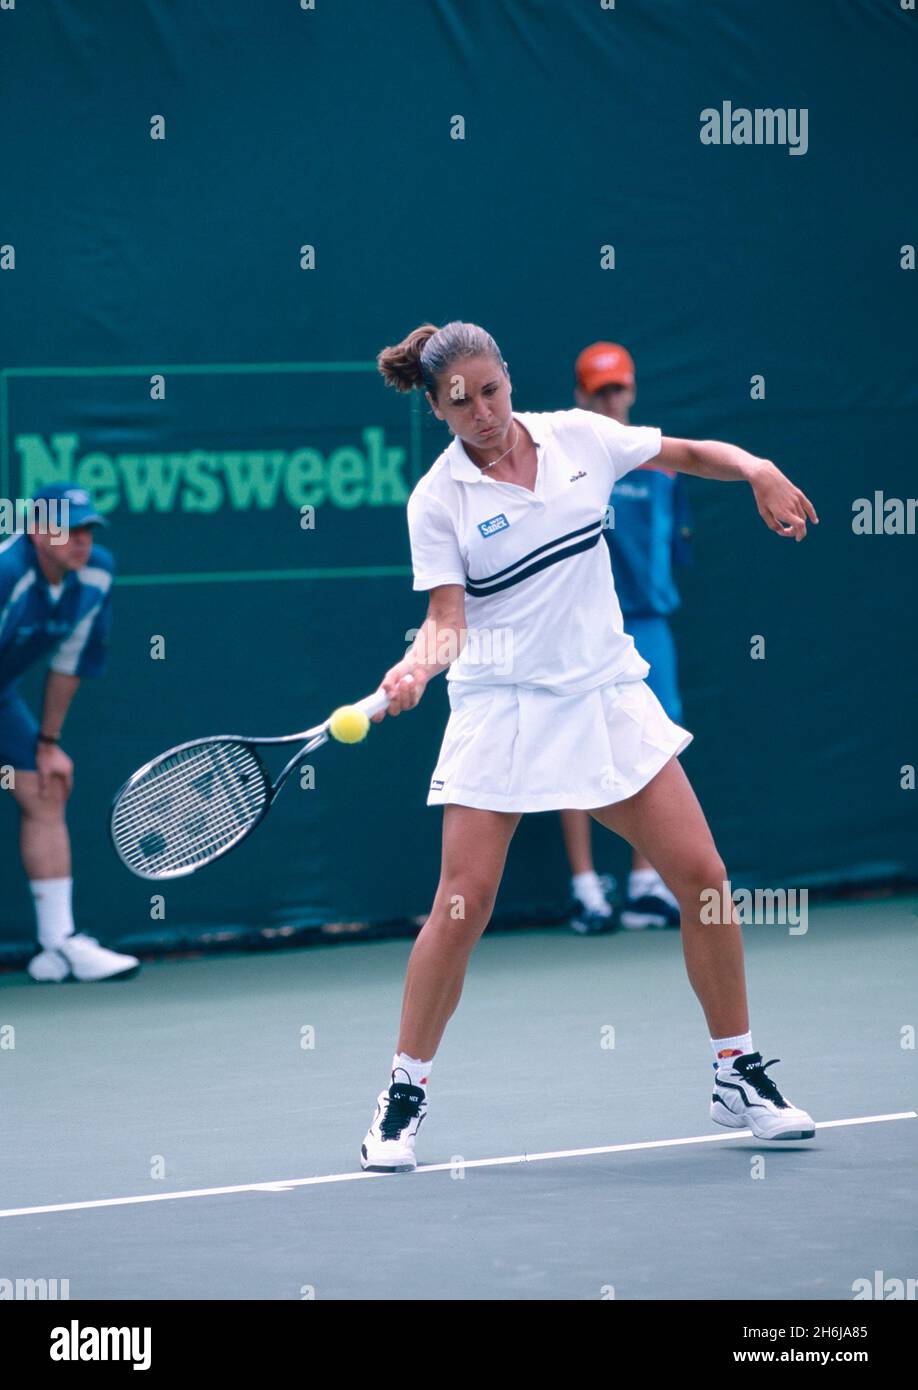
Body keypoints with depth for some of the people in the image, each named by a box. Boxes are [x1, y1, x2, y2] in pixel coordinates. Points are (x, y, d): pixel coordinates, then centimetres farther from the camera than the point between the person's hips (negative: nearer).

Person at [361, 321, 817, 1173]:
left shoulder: (580, 437, 2)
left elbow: (691, 455, 13)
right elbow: (449, 617, -9)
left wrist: (756, 469, -6)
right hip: (500, 709, -3)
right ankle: (403, 1098, 5)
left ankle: (739, 1079, 13)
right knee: (462, 905, -10)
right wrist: (418, 664, -29)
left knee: (703, 878, -2)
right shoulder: (438, 499, -6)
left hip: (607, 696, 3)